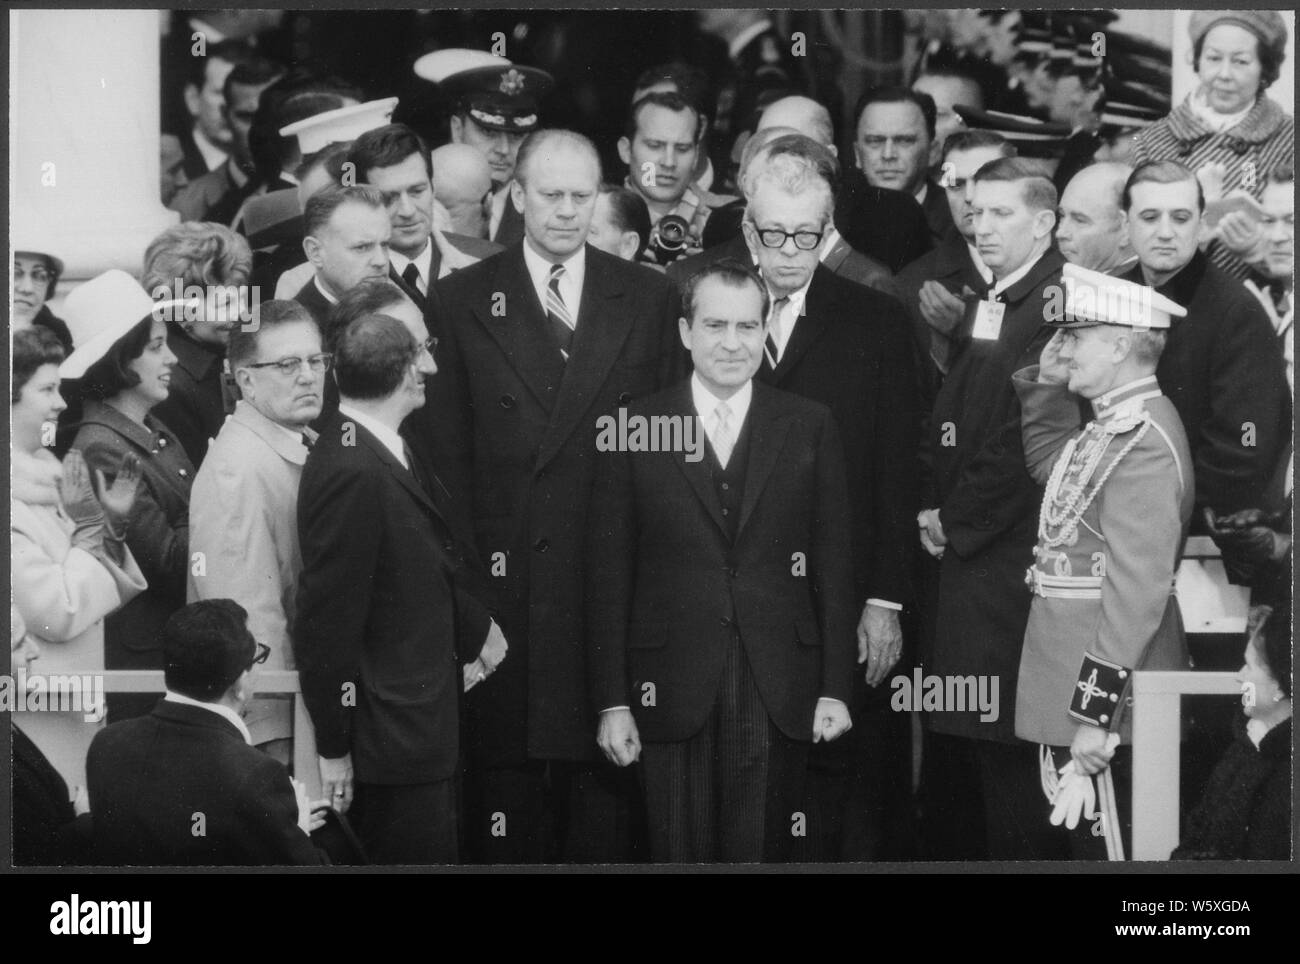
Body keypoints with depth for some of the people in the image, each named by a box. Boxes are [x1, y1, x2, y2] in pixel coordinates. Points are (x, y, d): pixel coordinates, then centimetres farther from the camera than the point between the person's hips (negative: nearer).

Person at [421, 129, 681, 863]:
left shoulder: (649, 297, 8)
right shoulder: (464, 300, 5)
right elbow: (442, 449, 3)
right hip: (504, 575, -1)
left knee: (605, 774, 3)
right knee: (506, 766, 4)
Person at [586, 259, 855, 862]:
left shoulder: (809, 427, 6)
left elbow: (833, 564, 6)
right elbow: (607, 576, 2)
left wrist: (835, 689, 1)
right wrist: (612, 702, -2)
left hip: (779, 695, 0)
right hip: (673, 693, 0)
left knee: (761, 854, 2)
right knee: (680, 855, 4)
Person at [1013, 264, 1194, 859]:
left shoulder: (1144, 440, -19)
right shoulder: (1114, 426, 11)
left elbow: (1138, 587, -24)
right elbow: (1049, 461, 33)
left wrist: (1096, 710, -25)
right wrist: (1047, 384, 16)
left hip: (1103, 697, -10)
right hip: (1066, 683, 10)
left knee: (1109, 846, -3)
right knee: (1078, 838, 16)